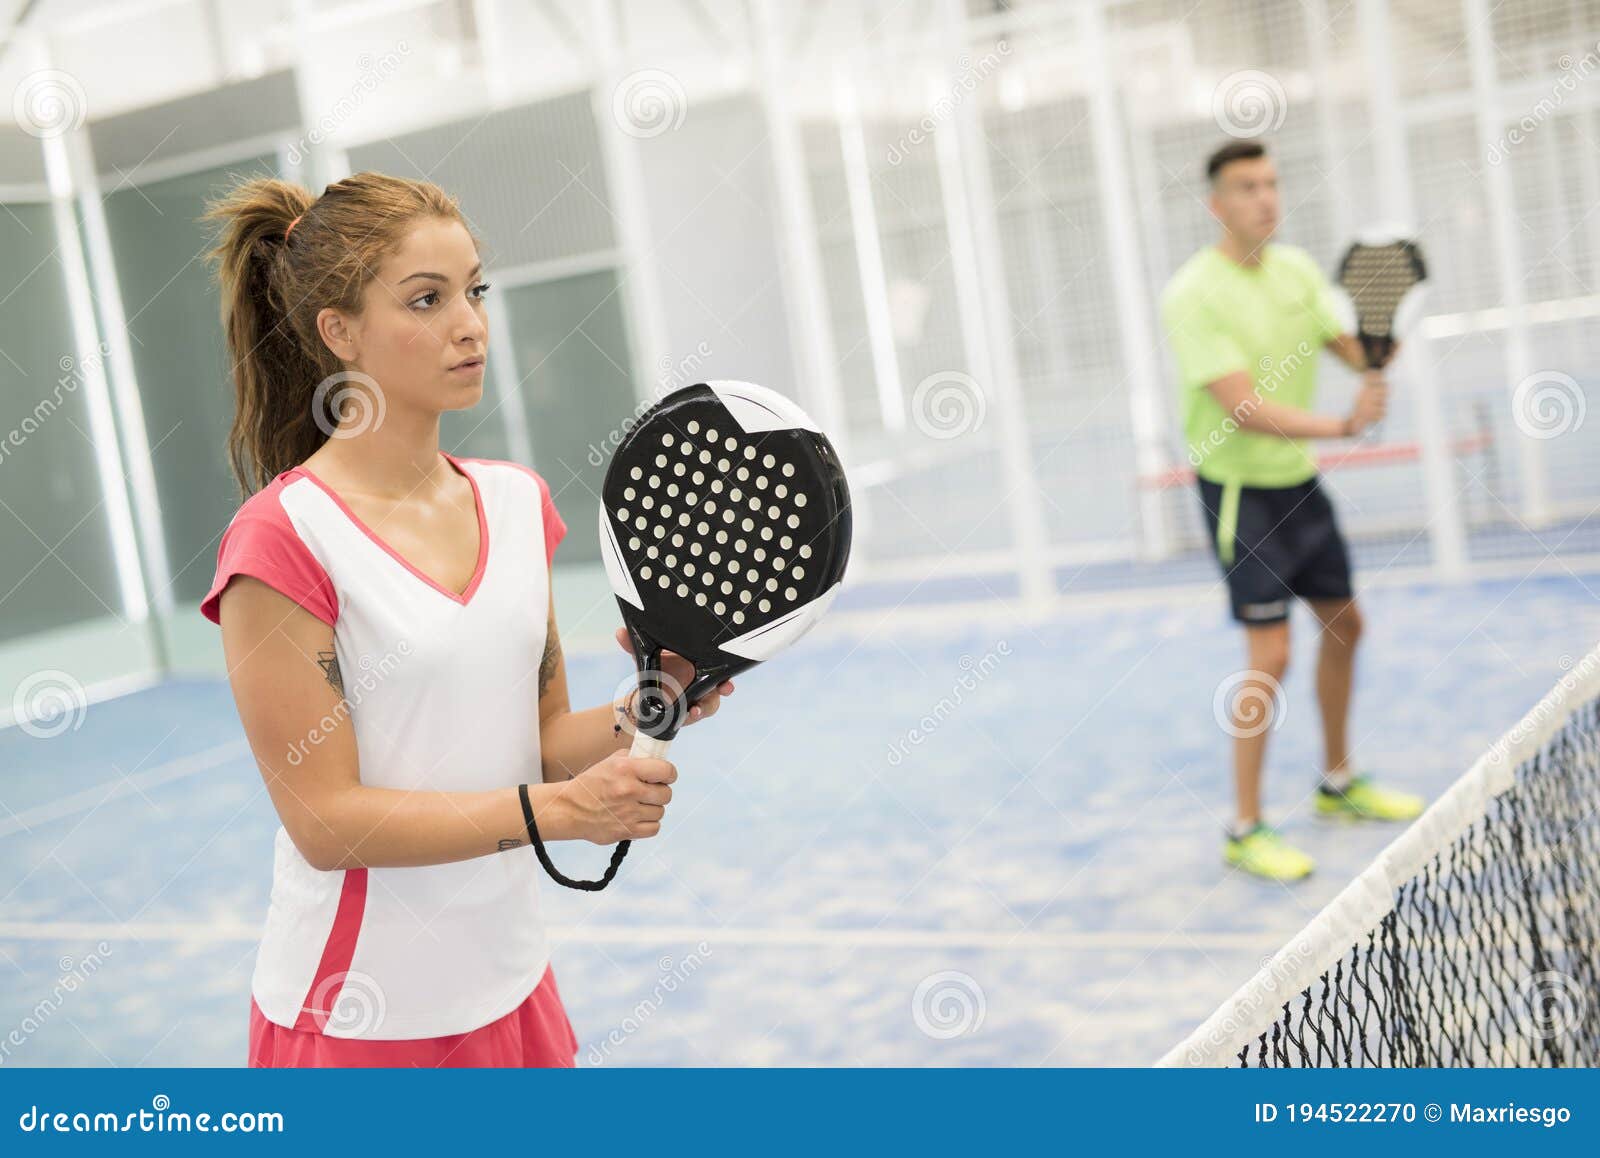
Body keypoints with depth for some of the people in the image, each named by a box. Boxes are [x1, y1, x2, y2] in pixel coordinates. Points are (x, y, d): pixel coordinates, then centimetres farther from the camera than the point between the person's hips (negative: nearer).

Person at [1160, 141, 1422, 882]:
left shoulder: (1296, 269, 3)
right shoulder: (1194, 295, -19)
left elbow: (1358, 350, 4)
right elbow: (1244, 406, -27)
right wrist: (1339, 425, -36)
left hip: (1299, 479, 8)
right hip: (1240, 489, -8)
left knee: (1343, 624, 17)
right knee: (1270, 657, -11)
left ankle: (1338, 783, 37)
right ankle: (1245, 831, 1)